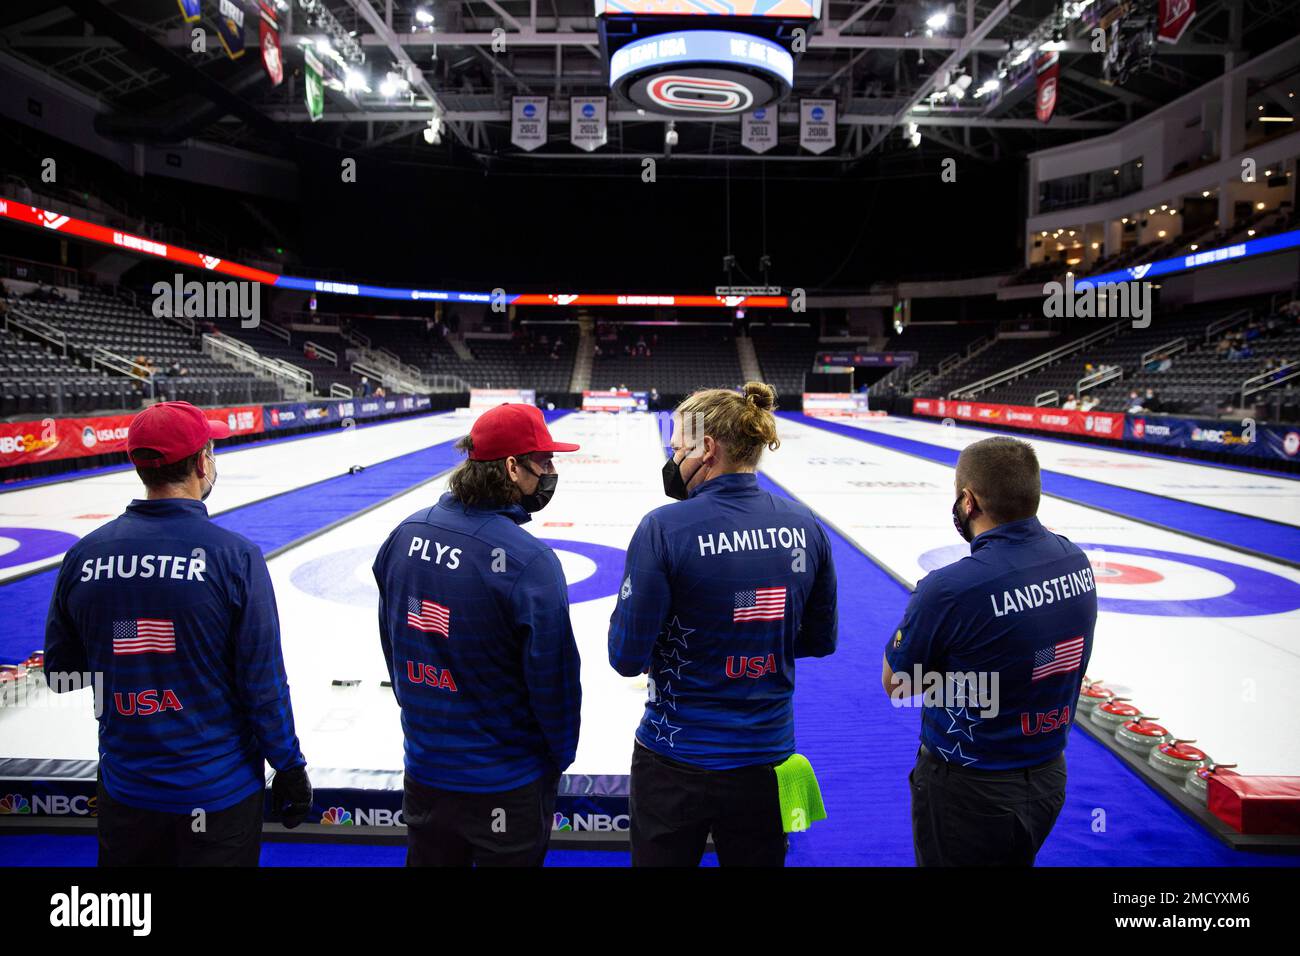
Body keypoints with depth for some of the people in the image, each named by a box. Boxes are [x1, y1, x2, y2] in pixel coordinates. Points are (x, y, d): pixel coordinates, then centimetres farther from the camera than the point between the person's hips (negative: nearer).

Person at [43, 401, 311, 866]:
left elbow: (61, 673, 3)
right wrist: (289, 768, -3)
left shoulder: (83, 555, -8)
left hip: (125, 790, 3)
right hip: (218, 792, -3)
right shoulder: (234, 555, -19)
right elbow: (263, 684, -16)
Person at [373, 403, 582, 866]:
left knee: (429, 857, 24)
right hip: (507, 784, -5)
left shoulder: (406, 533, -6)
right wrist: (562, 754, 0)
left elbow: (389, 638, 5)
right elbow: (554, 677, -18)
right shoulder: (530, 561, -26)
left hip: (424, 764, 5)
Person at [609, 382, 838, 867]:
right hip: (767, 759, 4)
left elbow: (626, 657, -16)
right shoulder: (804, 525, -5)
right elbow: (821, 639, 6)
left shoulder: (665, 528, -19)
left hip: (676, 764, -3)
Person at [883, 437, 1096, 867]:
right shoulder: (1076, 561, -6)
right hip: (1049, 777, 7)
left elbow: (896, 685, -14)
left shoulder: (951, 587, -29)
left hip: (968, 791, -6)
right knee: (1016, 859, 27)